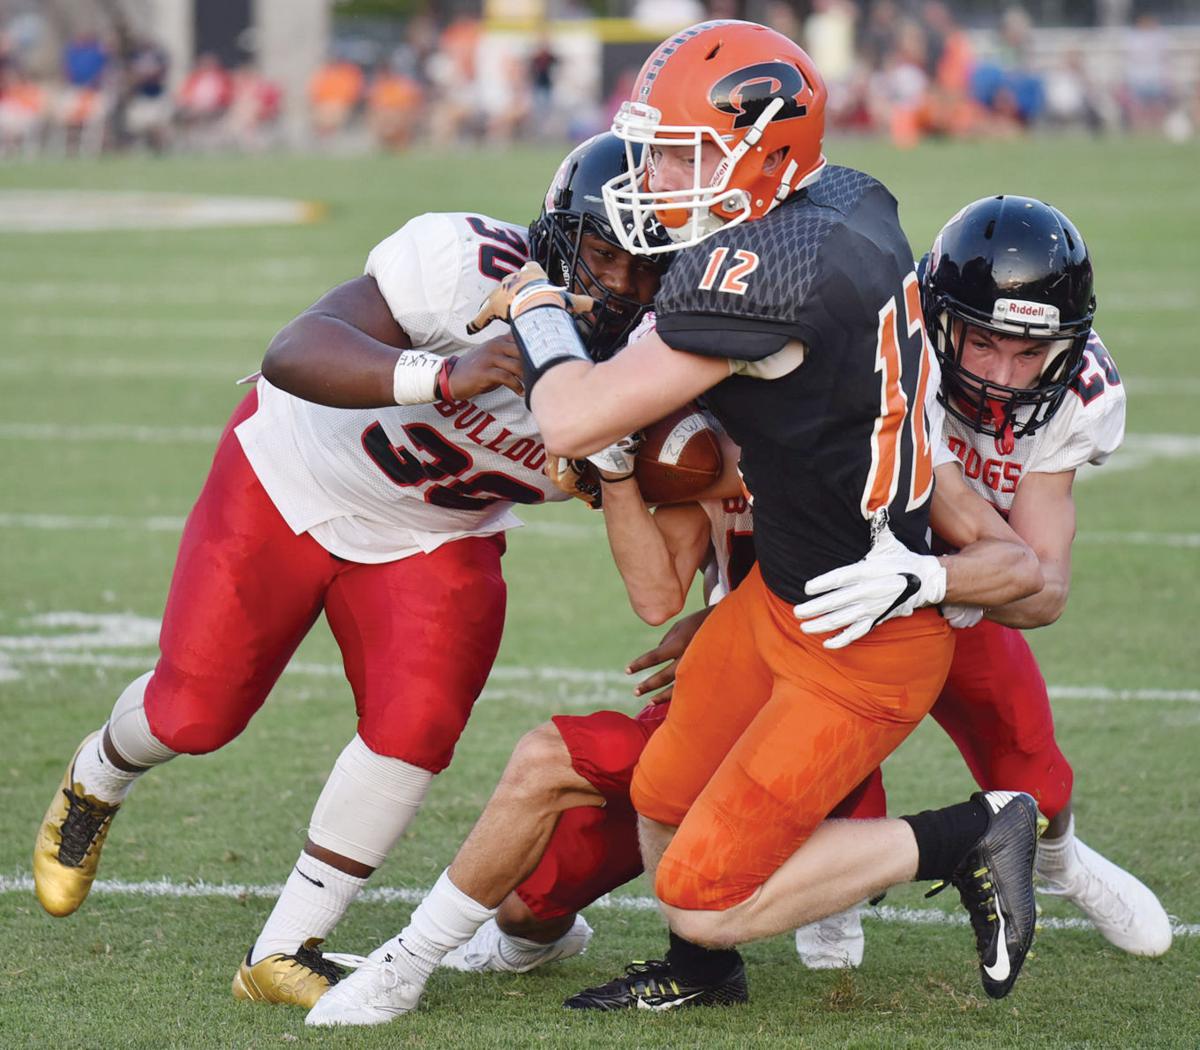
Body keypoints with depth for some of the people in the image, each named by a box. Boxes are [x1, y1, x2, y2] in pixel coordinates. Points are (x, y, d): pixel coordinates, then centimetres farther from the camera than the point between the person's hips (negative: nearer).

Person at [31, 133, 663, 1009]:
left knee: (417, 725, -17)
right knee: (195, 714, 5)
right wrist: (443, 376, -61)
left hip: (434, 541, 3)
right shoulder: (473, 265, -36)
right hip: (295, 480, -3)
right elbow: (294, 355, -46)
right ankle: (95, 786, 43)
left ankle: (284, 954, 0)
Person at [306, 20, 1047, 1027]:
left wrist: (538, 307, -6)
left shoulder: (760, 267, -29)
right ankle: (701, 970, 40)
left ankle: (969, 838, 6)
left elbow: (573, 423, -27)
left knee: (703, 899, -3)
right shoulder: (854, 203, -3)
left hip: (861, 647, -9)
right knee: (666, 796, 17)